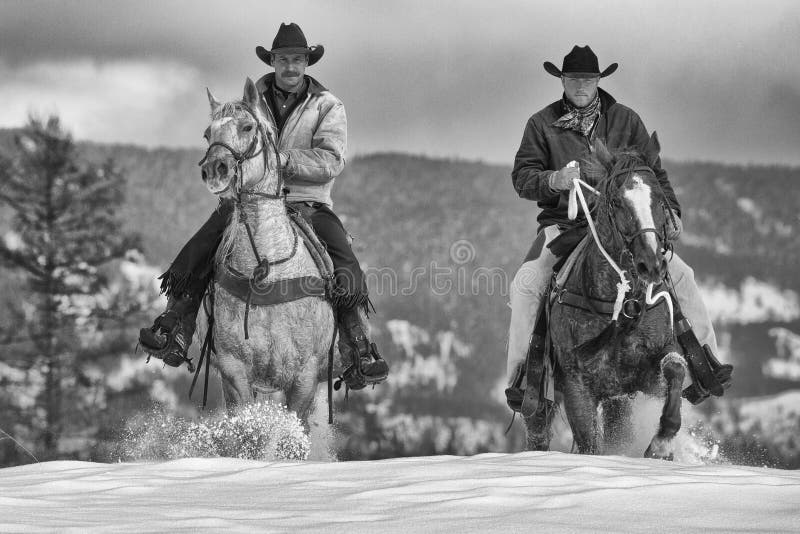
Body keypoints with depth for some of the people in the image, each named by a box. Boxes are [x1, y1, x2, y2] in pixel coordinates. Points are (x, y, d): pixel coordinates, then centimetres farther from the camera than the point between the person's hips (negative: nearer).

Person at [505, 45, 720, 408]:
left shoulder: (625, 120, 9)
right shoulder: (542, 124, 4)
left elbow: (653, 171, 11)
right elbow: (522, 176, -1)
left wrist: (669, 210, -4)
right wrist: (553, 180, -22)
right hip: (563, 224, -1)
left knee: (680, 274, -13)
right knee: (526, 285, -26)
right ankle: (521, 373, -16)